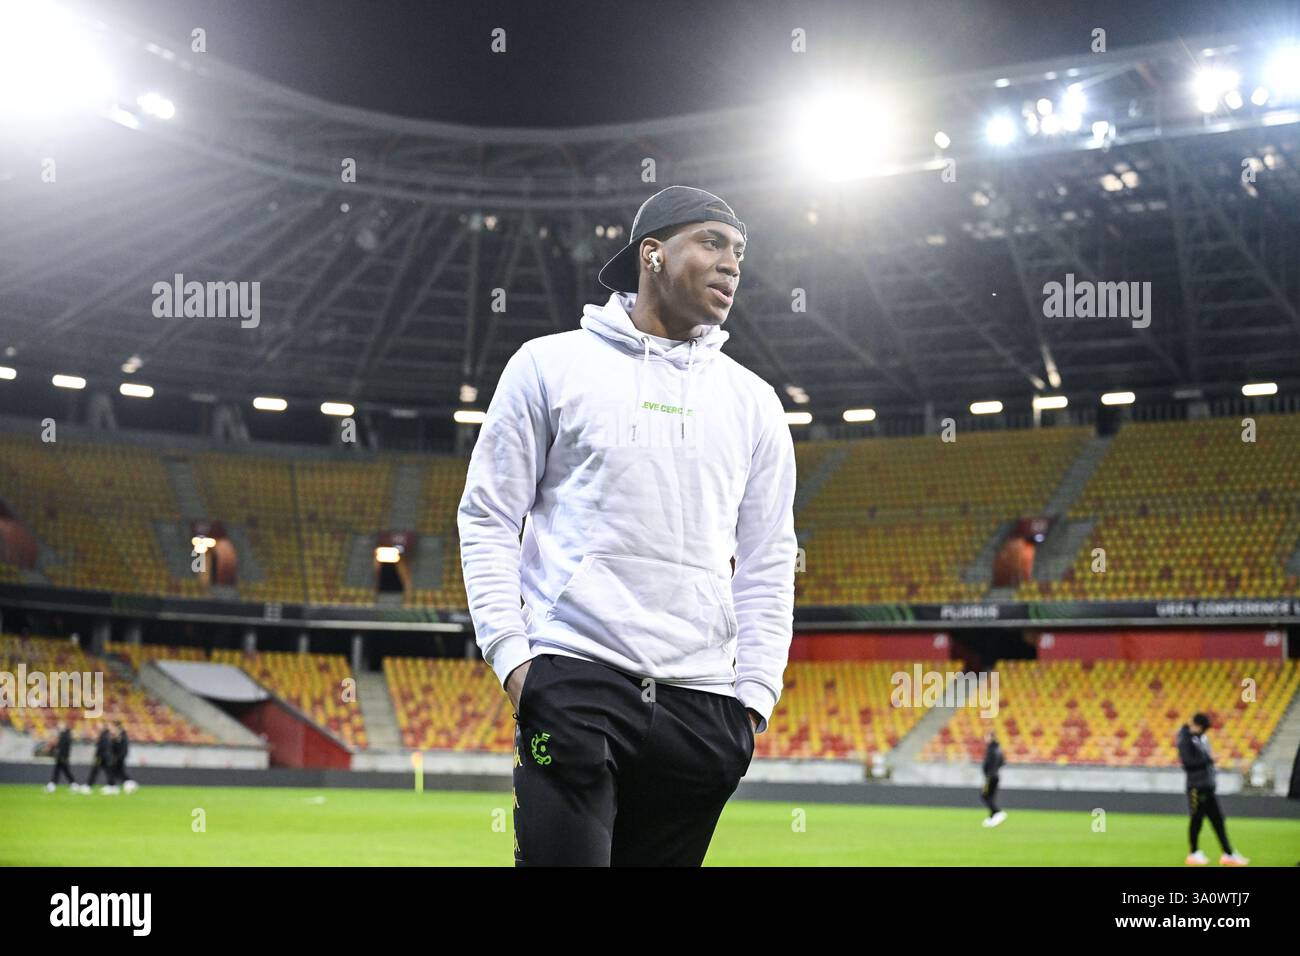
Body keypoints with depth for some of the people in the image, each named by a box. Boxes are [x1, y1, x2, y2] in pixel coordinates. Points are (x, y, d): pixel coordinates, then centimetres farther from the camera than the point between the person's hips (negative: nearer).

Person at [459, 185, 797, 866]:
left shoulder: (753, 401, 16)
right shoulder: (552, 364, 6)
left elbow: (768, 563, 16)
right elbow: (487, 516, 5)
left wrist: (755, 694, 6)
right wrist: (509, 652, -5)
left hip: (702, 708, 4)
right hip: (574, 683, -3)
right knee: (564, 854, -13)